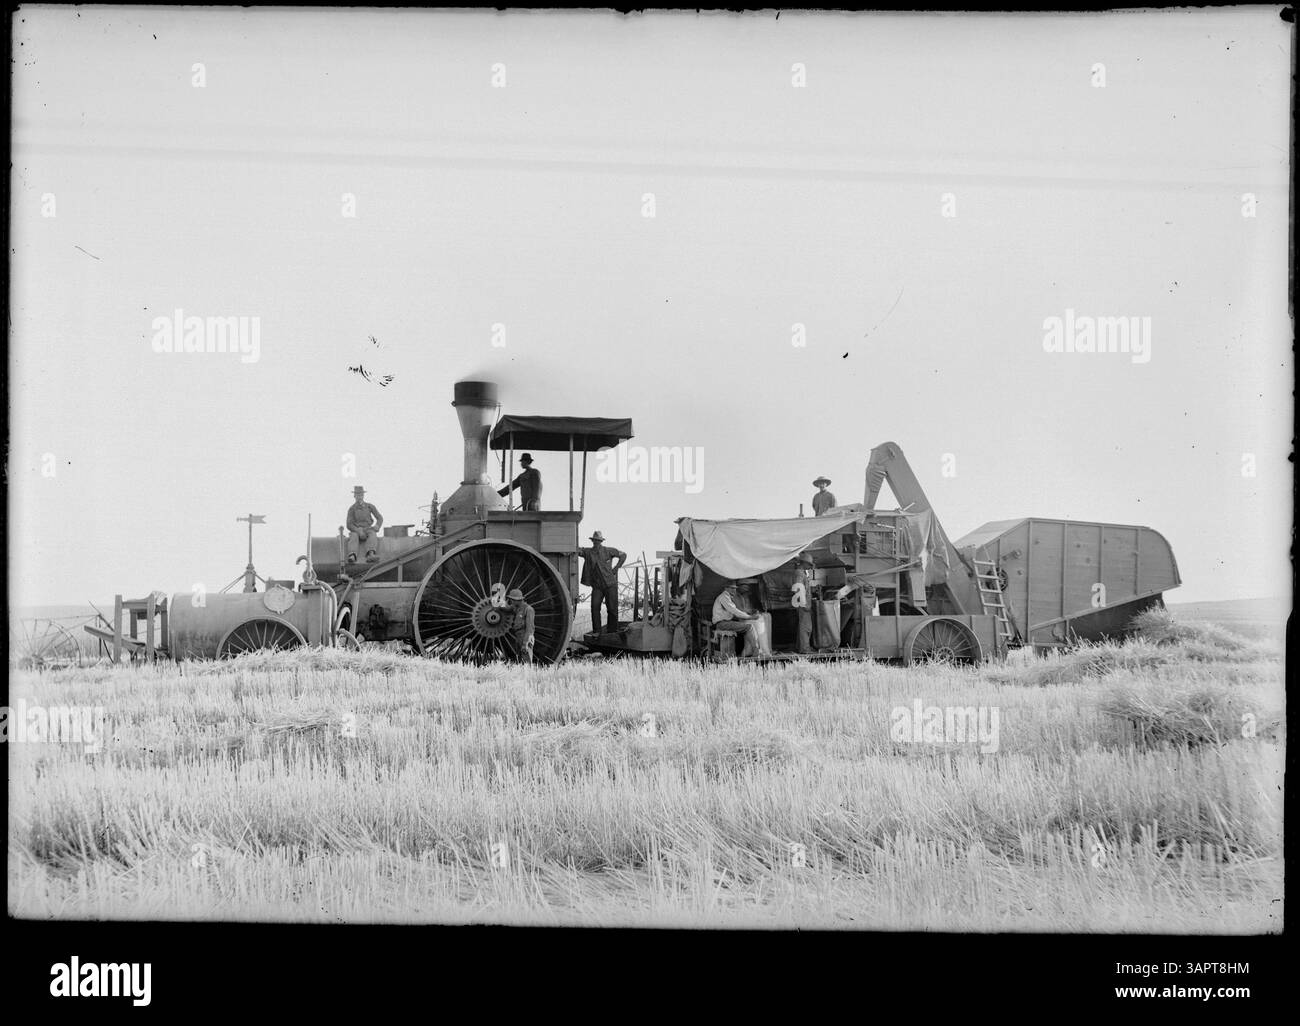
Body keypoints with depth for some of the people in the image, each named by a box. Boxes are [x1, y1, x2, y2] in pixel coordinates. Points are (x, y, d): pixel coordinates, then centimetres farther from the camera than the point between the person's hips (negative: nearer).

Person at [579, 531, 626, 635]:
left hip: (610, 584, -1)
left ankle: (612, 631, 8)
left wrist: (616, 568, 4)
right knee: (595, 606, -11)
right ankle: (596, 631, -4)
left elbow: (623, 555, 11)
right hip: (597, 586, 1)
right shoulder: (588, 552, 3)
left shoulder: (608, 551, 2)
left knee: (612, 608, -1)